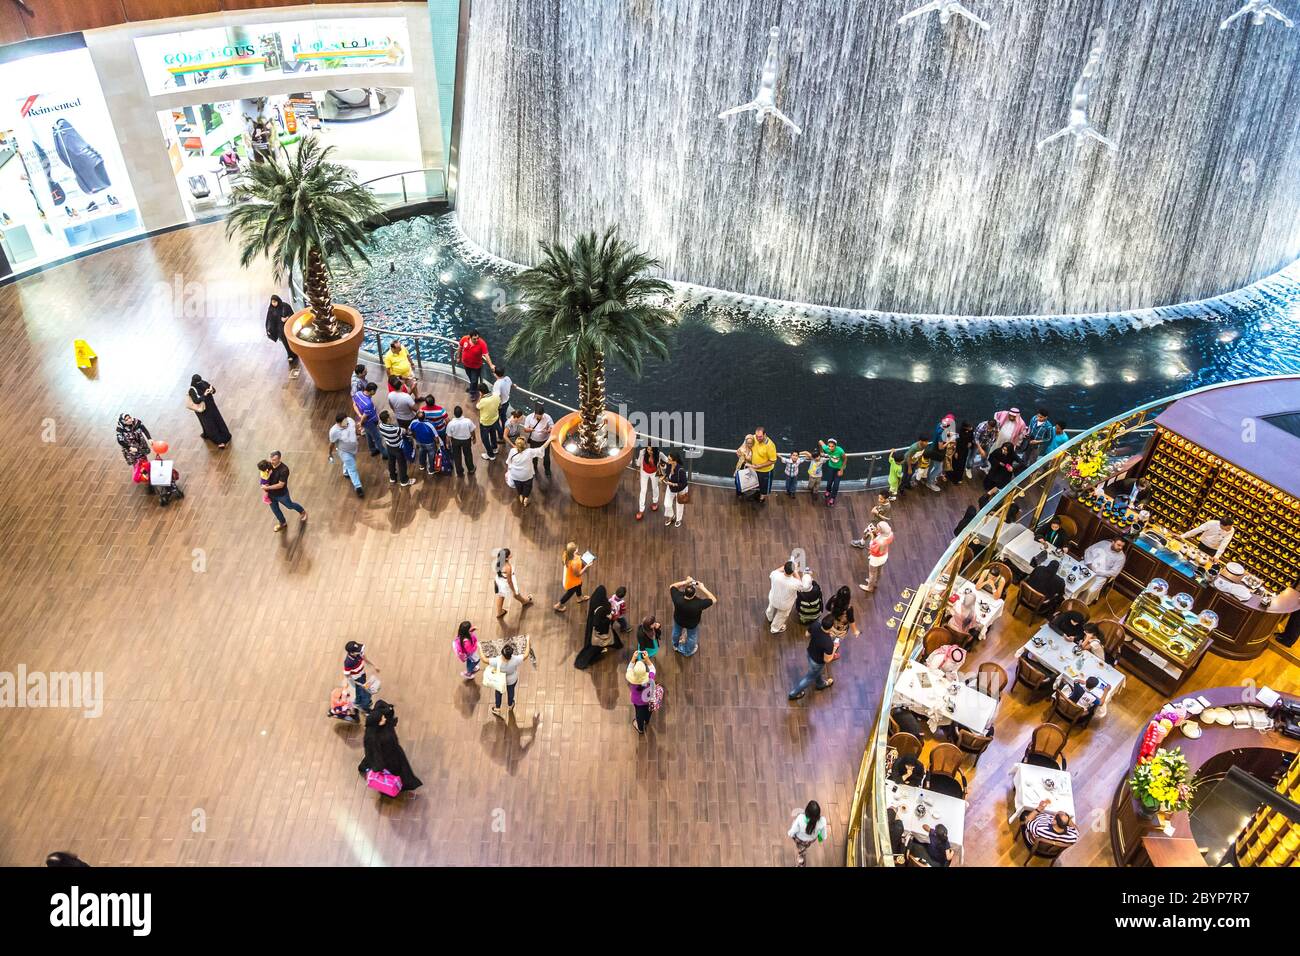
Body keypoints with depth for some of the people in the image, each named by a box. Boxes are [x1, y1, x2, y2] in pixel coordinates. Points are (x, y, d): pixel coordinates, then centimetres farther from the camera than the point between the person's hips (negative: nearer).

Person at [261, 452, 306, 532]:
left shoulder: (284, 469, -33)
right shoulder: (269, 465, -16)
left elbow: (280, 485, -30)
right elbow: (265, 478, 2)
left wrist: (268, 487, -31)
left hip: (281, 494, -5)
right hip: (271, 494, 5)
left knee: (290, 506, 23)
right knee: (275, 509, 24)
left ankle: (302, 511, 53)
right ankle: (282, 523, 50)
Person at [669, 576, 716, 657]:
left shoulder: (678, 599, -40)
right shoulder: (698, 604, -45)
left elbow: (671, 586, -22)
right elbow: (714, 600, -32)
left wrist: (685, 582, -27)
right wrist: (703, 588, -33)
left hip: (678, 620, 2)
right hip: (692, 624, -2)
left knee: (676, 632, 36)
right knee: (691, 637, 32)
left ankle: (675, 645, 66)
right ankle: (688, 652, 60)